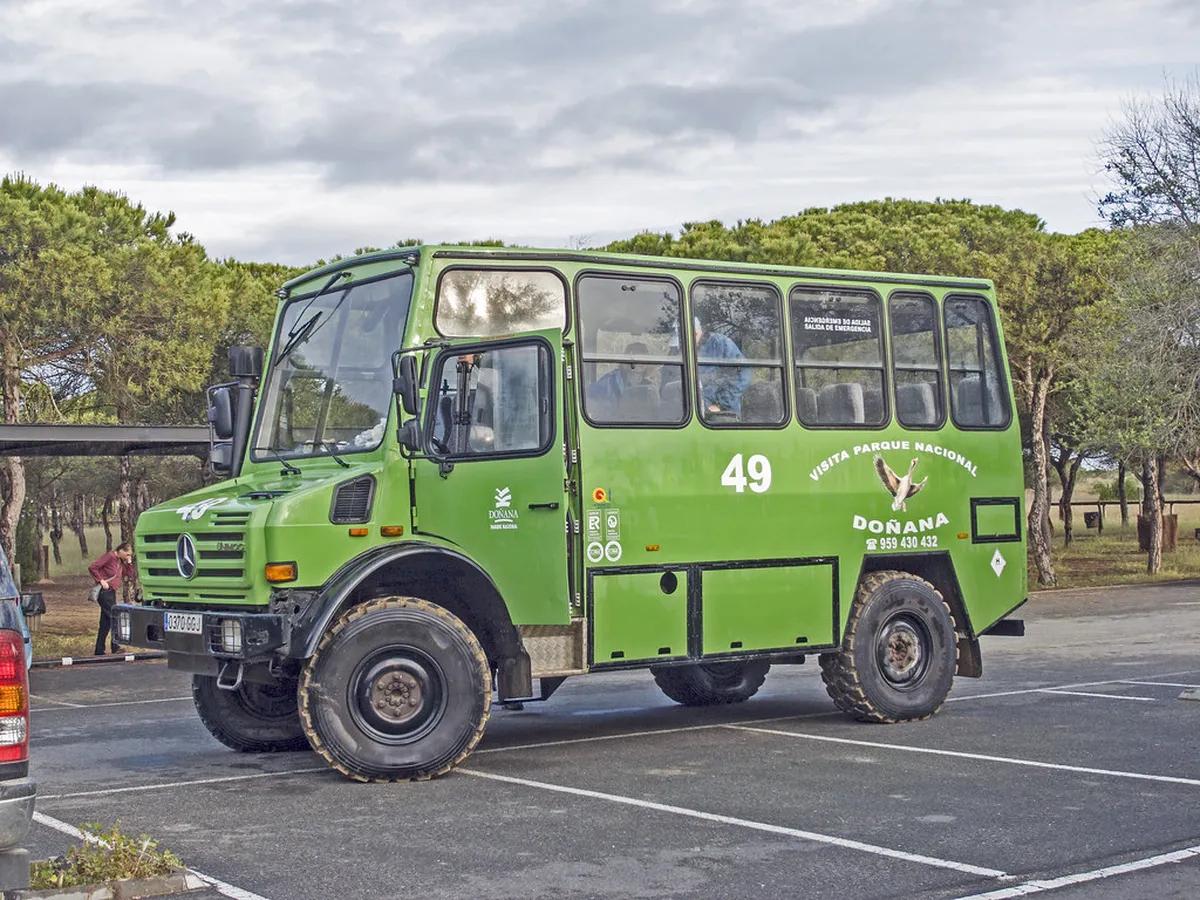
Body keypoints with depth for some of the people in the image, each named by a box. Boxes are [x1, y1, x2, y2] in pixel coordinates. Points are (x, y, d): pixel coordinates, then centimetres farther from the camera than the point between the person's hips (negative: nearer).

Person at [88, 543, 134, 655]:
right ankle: (115, 645, -18)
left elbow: (130, 575, 14)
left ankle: (99, 651, 15)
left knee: (106, 622, 10)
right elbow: (92, 568, -17)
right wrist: (101, 581, -20)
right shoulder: (109, 557, -12)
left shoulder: (120, 562, 14)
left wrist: (129, 562, 3)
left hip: (111, 592, 9)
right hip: (104, 591, -9)